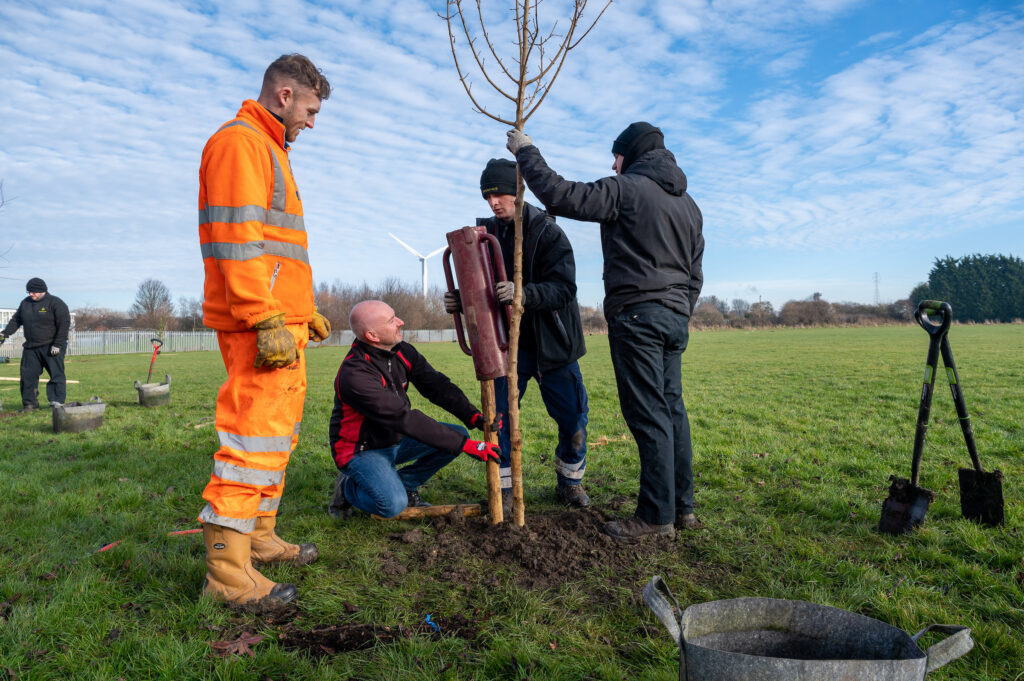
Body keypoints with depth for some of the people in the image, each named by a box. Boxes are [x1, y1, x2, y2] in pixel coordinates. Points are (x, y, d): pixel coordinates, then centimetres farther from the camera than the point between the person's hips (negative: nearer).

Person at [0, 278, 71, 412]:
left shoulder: (55, 303, -8)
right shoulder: (25, 303, 12)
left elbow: (64, 324, -13)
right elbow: (16, 320, 22)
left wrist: (57, 344, -17)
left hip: (51, 348, -6)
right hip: (31, 347, 6)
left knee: (56, 375, -5)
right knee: (27, 375, 6)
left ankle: (58, 403, -1)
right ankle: (29, 403, 15)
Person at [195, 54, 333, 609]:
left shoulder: (270, 150, 25)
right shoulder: (240, 141, -7)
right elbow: (237, 241, -19)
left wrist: (304, 310, 26)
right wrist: (268, 321, -24)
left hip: (281, 322, 11)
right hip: (258, 327, -11)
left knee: (277, 434, 15)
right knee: (255, 436, -10)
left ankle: (259, 537, 26)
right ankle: (228, 572, -4)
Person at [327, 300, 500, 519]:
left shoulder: (402, 351, -5)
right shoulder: (355, 375, -31)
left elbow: (436, 385, -6)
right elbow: (406, 419, -35)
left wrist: (474, 417, -23)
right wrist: (466, 445, -35)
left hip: (396, 440, 8)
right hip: (361, 450, -7)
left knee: (458, 434, -5)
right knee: (393, 505, -30)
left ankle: (405, 483, 8)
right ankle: (348, 487, 2)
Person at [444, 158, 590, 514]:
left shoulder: (547, 232, -10)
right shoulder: (485, 233, 5)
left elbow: (563, 287, -20)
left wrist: (524, 294, -37)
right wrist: (457, 301, -10)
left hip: (552, 343, -3)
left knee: (573, 417, 5)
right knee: (499, 416, 1)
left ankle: (570, 482, 27)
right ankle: (503, 488, 16)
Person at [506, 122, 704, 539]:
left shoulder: (628, 189, -6)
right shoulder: (688, 204, 21)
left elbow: (561, 196, -12)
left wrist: (526, 152, 0)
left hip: (637, 316, -8)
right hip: (676, 317, 8)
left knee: (648, 413, -7)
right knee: (671, 408, 10)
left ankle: (657, 515, -2)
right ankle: (683, 507, 15)